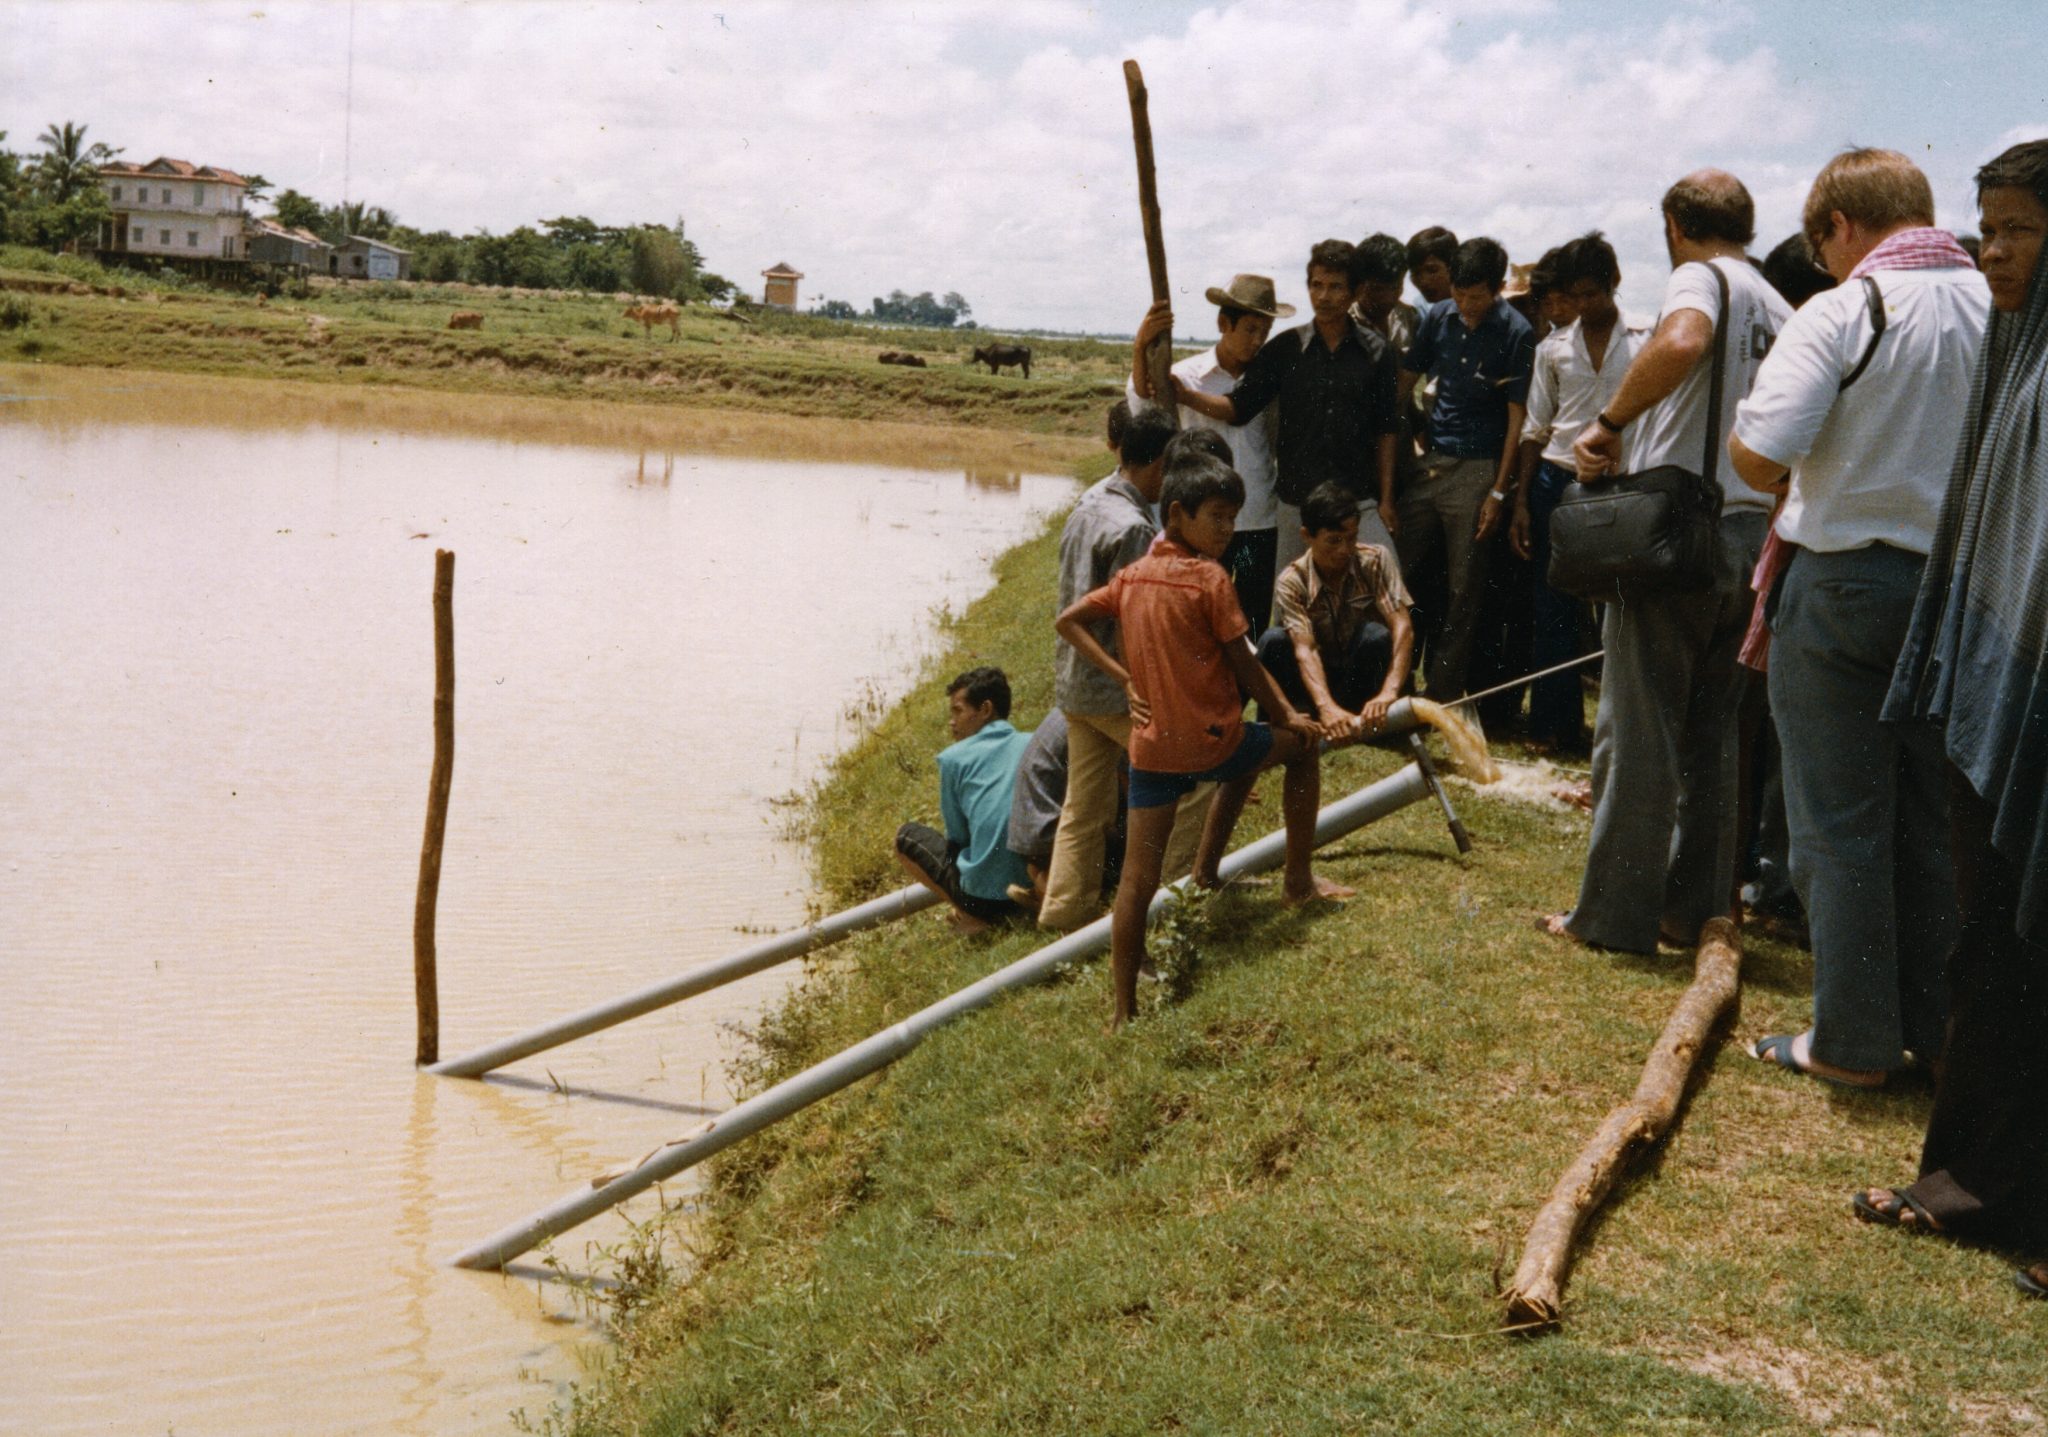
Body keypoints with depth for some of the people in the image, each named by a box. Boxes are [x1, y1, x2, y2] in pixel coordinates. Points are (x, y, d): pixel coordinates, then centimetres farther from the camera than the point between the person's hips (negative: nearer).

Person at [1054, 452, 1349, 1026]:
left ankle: (1122, 1008, 15)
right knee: (1301, 746, 22)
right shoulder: (1209, 578, -11)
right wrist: (1288, 716, 7)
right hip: (1209, 739, -5)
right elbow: (1243, 664, -7)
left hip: (1149, 747, 5)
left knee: (1137, 880, 15)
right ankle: (1299, 878, 26)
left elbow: (1070, 621, 9)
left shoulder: (1133, 576, 7)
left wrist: (1124, 678, 6)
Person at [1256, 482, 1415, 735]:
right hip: (1315, 678, -1)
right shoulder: (1291, 582, -17)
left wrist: (1389, 692, -41)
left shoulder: (1375, 560, -14)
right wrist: (1326, 707, -49)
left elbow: (1402, 627, -24)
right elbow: (1304, 649, -30)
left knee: (1376, 635, -31)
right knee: (1274, 640, -29)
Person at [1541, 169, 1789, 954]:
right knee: (1712, 733, 13)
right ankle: (1694, 909, 18)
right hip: (1753, 533, 8)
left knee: (1638, 732, -1)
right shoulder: (1779, 309, 17)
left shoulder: (1700, 279, -7)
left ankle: (1614, 914, 4)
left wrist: (1610, 423, -22)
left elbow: (1682, 341, -32)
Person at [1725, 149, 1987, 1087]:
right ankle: (1935, 1027, 24)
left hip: (1845, 580, -5)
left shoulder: (1843, 312, -14)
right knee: (1934, 821, 15)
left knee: (1840, 827, 4)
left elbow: (1757, 458, -22)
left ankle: (1853, 1042, 11)